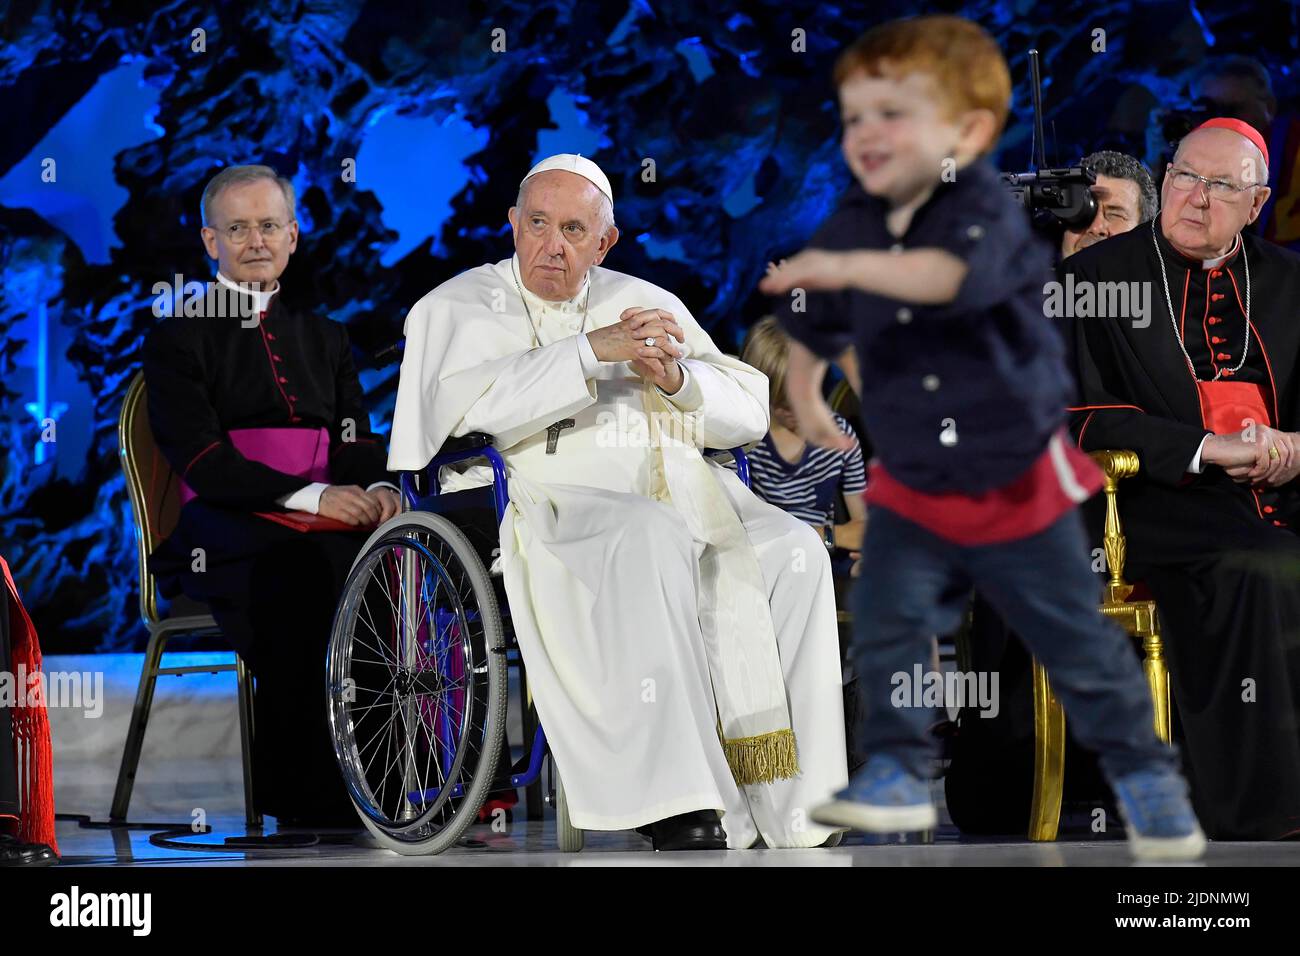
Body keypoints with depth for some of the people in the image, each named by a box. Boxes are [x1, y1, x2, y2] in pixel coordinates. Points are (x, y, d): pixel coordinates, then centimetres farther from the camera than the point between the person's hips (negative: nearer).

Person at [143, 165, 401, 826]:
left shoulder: (323, 338, 25)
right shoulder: (179, 339, 8)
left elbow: (357, 442, 16)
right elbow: (202, 462, -6)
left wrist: (379, 488, -9)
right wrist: (310, 496, -18)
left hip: (332, 519, 4)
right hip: (225, 531, -4)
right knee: (309, 566, -38)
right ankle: (306, 796, -37)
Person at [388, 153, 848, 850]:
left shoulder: (645, 303, 24)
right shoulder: (458, 308, 11)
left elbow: (748, 413, 17)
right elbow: (472, 405, -12)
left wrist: (678, 378, -4)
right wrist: (593, 349, -14)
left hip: (680, 491, 5)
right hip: (544, 499, -5)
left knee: (790, 549, -24)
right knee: (652, 542, -37)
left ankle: (786, 803, -27)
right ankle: (677, 808, -40)